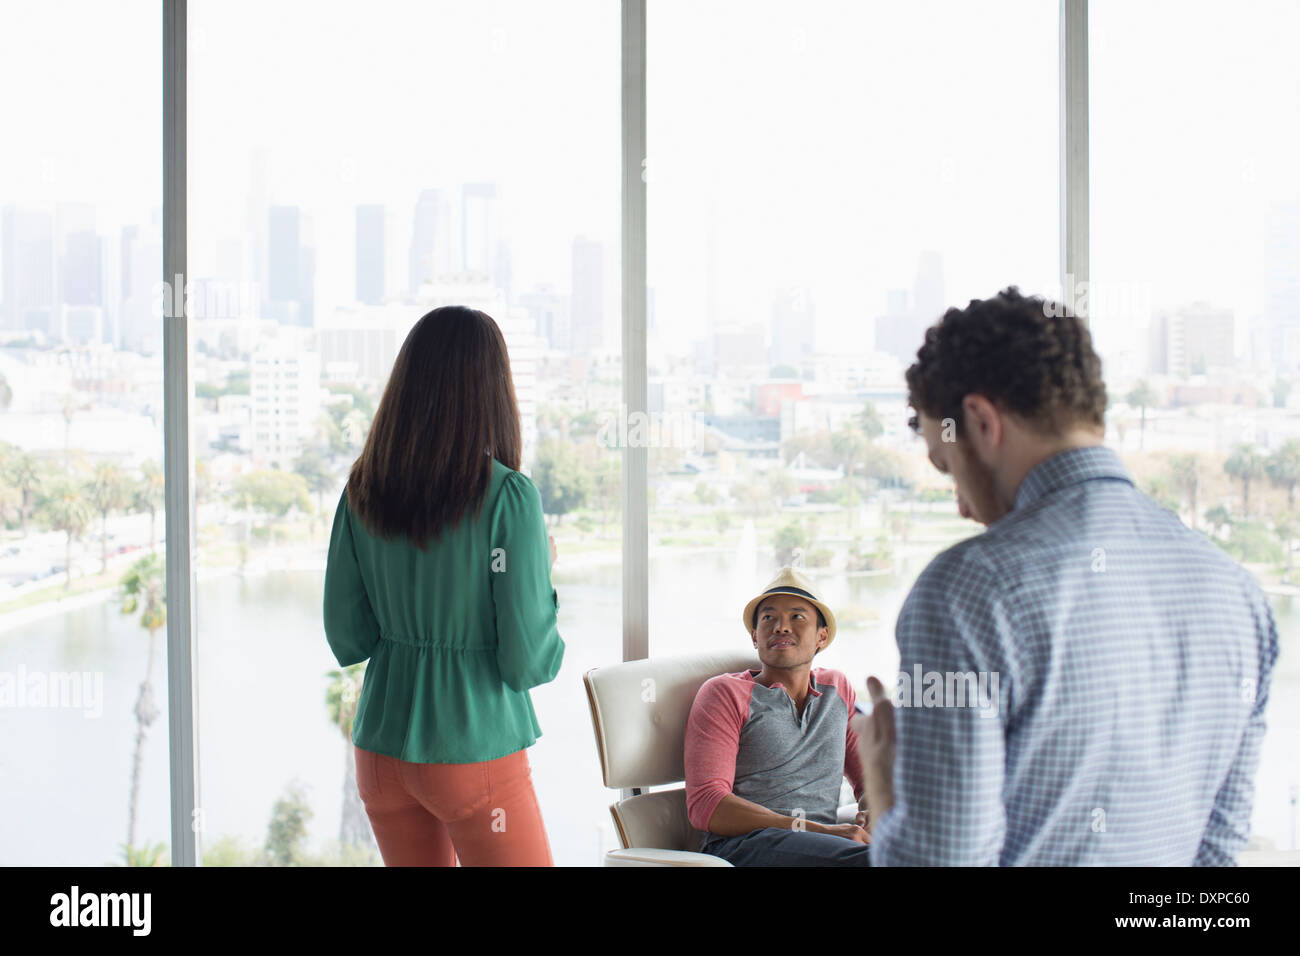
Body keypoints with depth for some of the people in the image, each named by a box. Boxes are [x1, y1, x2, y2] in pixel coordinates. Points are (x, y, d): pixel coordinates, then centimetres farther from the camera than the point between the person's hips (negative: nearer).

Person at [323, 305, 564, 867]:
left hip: (381, 747, 5)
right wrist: (543, 568, 2)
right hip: (473, 751, -5)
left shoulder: (362, 493, -1)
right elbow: (528, 662, -13)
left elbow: (346, 641, 4)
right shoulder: (509, 497, -15)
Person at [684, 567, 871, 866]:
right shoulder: (724, 692, 7)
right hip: (740, 846, -5)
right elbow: (704, 806, -5)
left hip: (820, 847, 5)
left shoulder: (836, 688, 24)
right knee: (866, 858, -34)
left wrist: (869, 819, 2)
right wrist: (816, 830, -14)